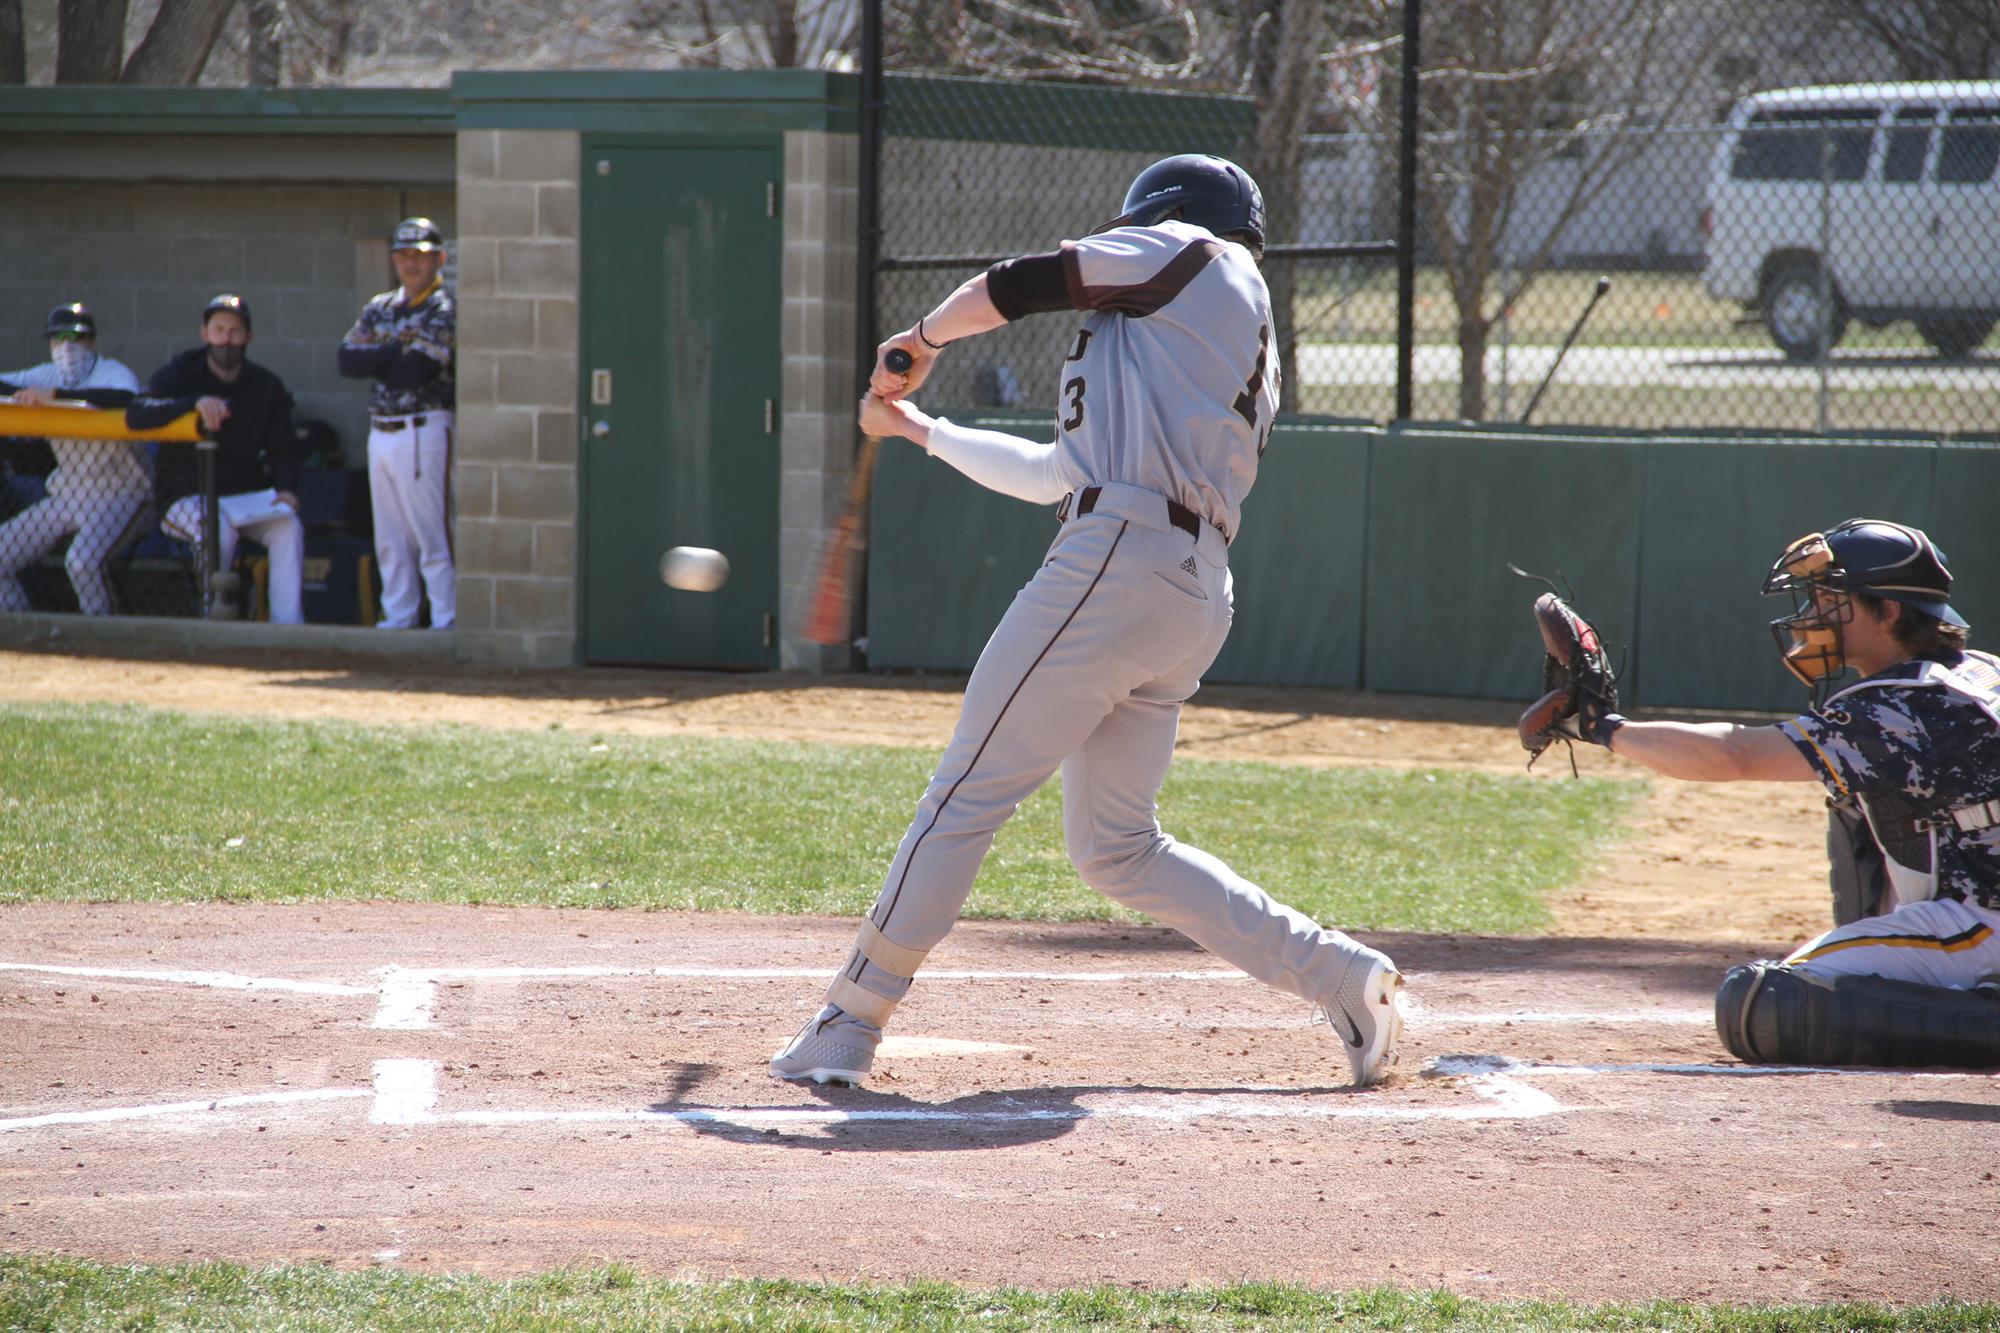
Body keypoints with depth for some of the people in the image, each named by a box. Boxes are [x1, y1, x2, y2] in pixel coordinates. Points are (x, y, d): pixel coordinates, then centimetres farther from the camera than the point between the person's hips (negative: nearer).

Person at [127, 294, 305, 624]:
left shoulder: (267, 387, 8)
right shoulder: (179, 374, -2)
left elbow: (283, 448, 7)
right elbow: (137, 413, -20)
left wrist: (286, 488, -17)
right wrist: (196, 402, -37)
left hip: (247, 494, 3)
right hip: (186, 496, -3)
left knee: (288, 525, -26)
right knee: (219, 527, -35)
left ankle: (287, 629, -27)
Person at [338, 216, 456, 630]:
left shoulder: (443, 310, -6)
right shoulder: (379, 308, 16)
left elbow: (418, 371, -17)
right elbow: (348, 360, 2)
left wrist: (376, 361, 0)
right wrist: (398, 350, -9)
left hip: (423, 431, -8)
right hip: (381, 433, 8)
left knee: (433, 537, -8)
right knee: (390, 541, 11)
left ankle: (446, 621, -8)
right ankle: (398, 619, 16)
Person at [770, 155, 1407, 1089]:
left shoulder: (1193, 254, 7)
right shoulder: (1245, 354, 29)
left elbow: (1022, 284, 3)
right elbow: (1056, 473, 32)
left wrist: (924, 338, 22)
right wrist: (921, 430, 41)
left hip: (1120, 558, -9)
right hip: (1194, 596, 9)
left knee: (968, 791, -5)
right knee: (1117, 849, 14)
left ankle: (849, 1024, -3)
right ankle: (1340, 975, 9)